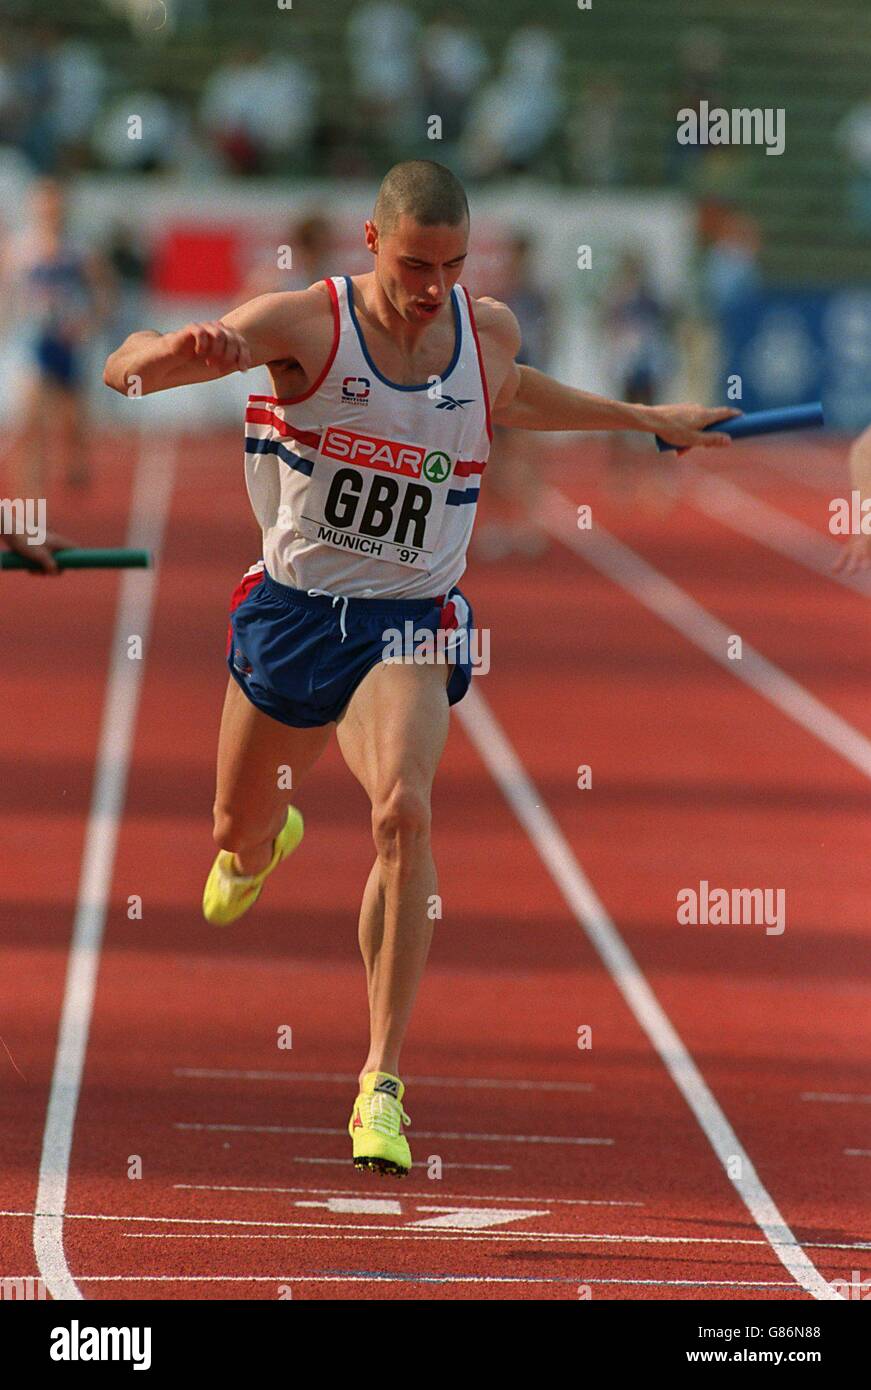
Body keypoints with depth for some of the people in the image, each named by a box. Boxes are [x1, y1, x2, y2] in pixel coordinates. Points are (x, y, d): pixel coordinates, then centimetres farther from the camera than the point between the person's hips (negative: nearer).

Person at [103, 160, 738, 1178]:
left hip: (410, 624, 0)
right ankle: (265, 842, 62)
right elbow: (119, 370, -20)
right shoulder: (304, 323, -14)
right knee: (235, 834, 19)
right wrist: (179, 350, -44)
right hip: (293, 610, 0)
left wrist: (646, 419, 32)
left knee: (404, 809, -27)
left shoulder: (491, 330, -3)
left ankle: (383, 1083, -27)